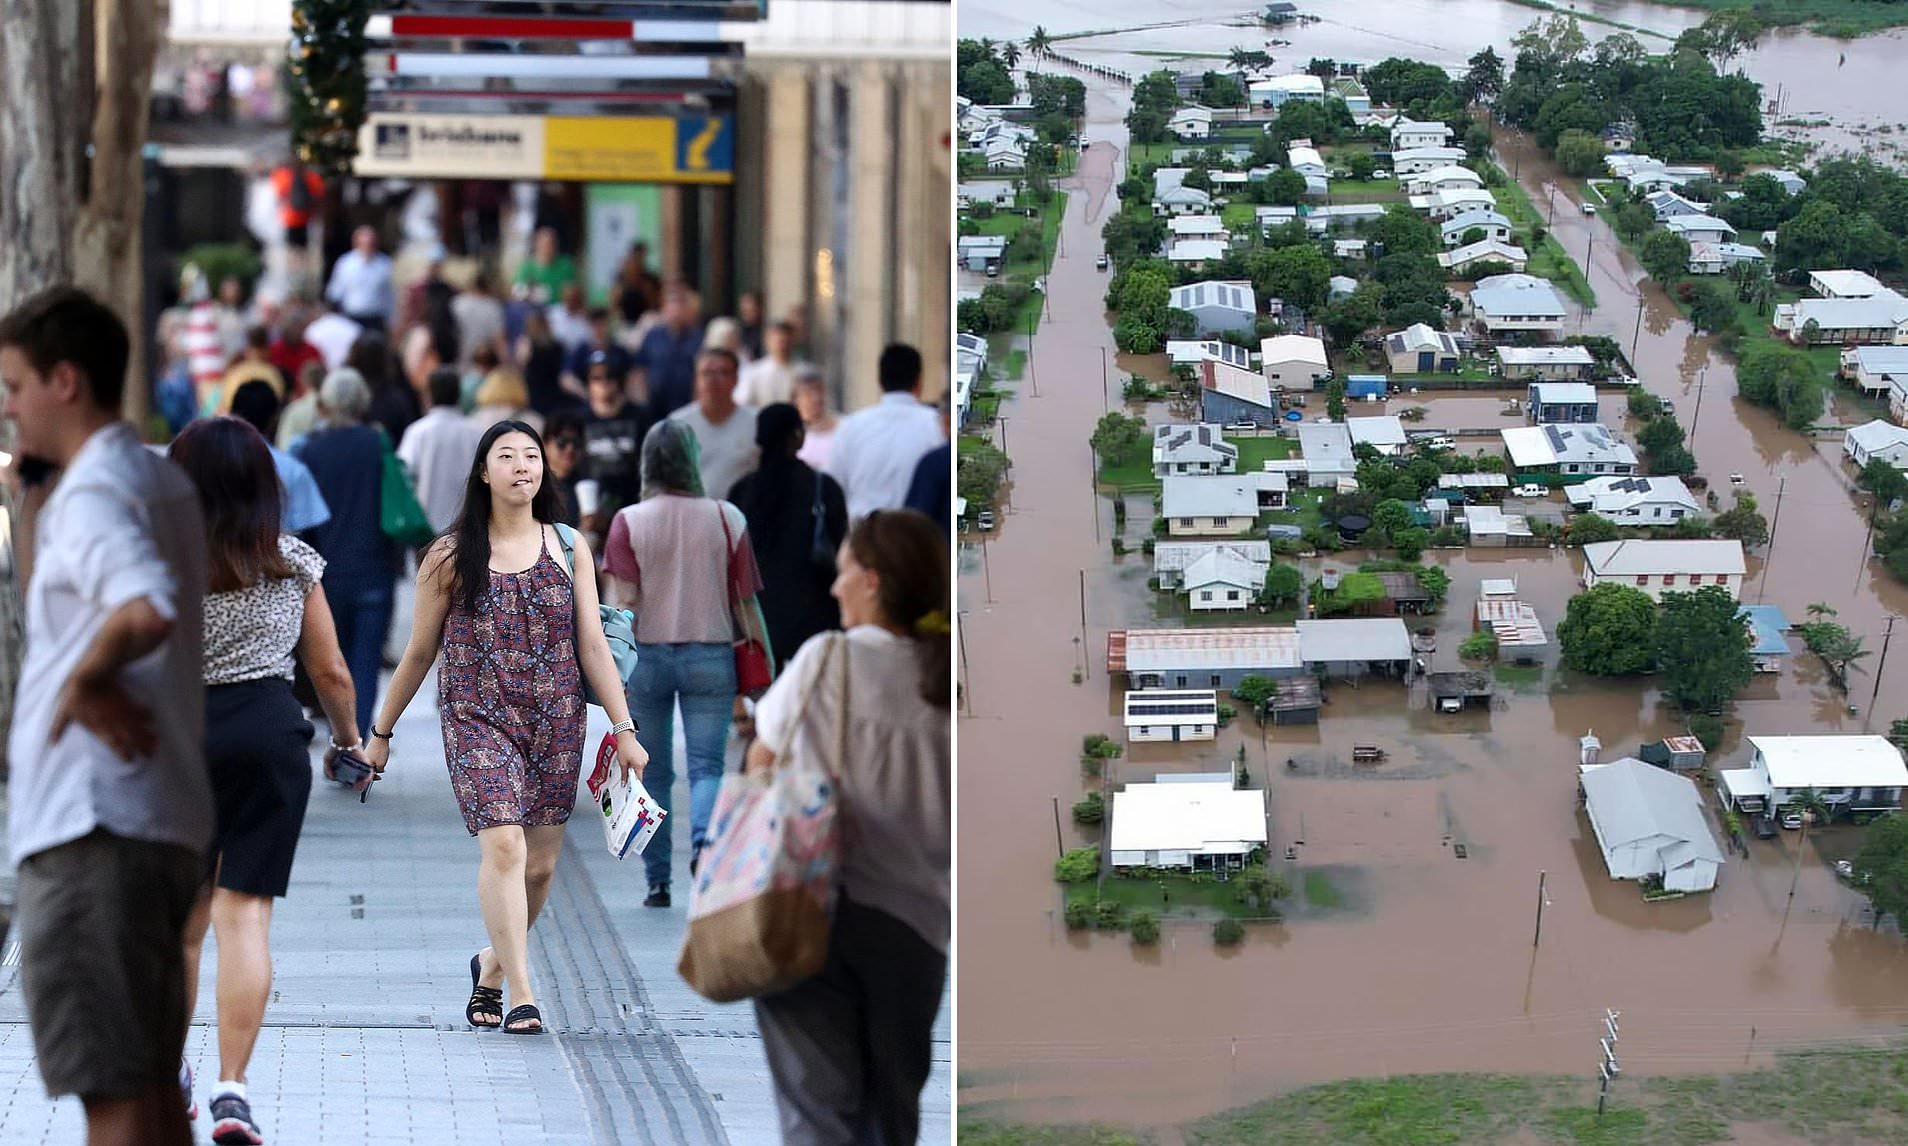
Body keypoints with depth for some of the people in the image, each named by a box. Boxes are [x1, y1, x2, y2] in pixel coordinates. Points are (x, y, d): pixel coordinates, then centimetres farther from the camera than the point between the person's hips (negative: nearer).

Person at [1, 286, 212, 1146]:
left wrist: (86, 679, -16)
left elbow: (148, 611, -33)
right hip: (166, 817, 10)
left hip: (92, 825, -10)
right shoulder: (160, 483, 17)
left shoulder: (93, 493, -12)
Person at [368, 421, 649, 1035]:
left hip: (556, 722, 3)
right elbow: (419, 652, 8)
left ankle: (492, 963, 32)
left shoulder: (568, 548, 7)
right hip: (478, 718, -3)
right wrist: (380, 732, 12)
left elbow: (593, 645, 6)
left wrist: (623, 730, 1)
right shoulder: (452, 555, 1)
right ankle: (520, 993, -14)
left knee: (541, 862, 6)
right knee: (504, 847, -18)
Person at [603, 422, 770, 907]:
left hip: (648, 655, 0)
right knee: (706, 766, 1)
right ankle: (704, 841, -28)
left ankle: (658, 882, 14)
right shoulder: (727, 518, -1)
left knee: (653, 775, 11)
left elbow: (626, 599, -9)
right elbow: (746, 601, 1)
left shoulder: (629, 522, -4)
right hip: (711, 657, 0)